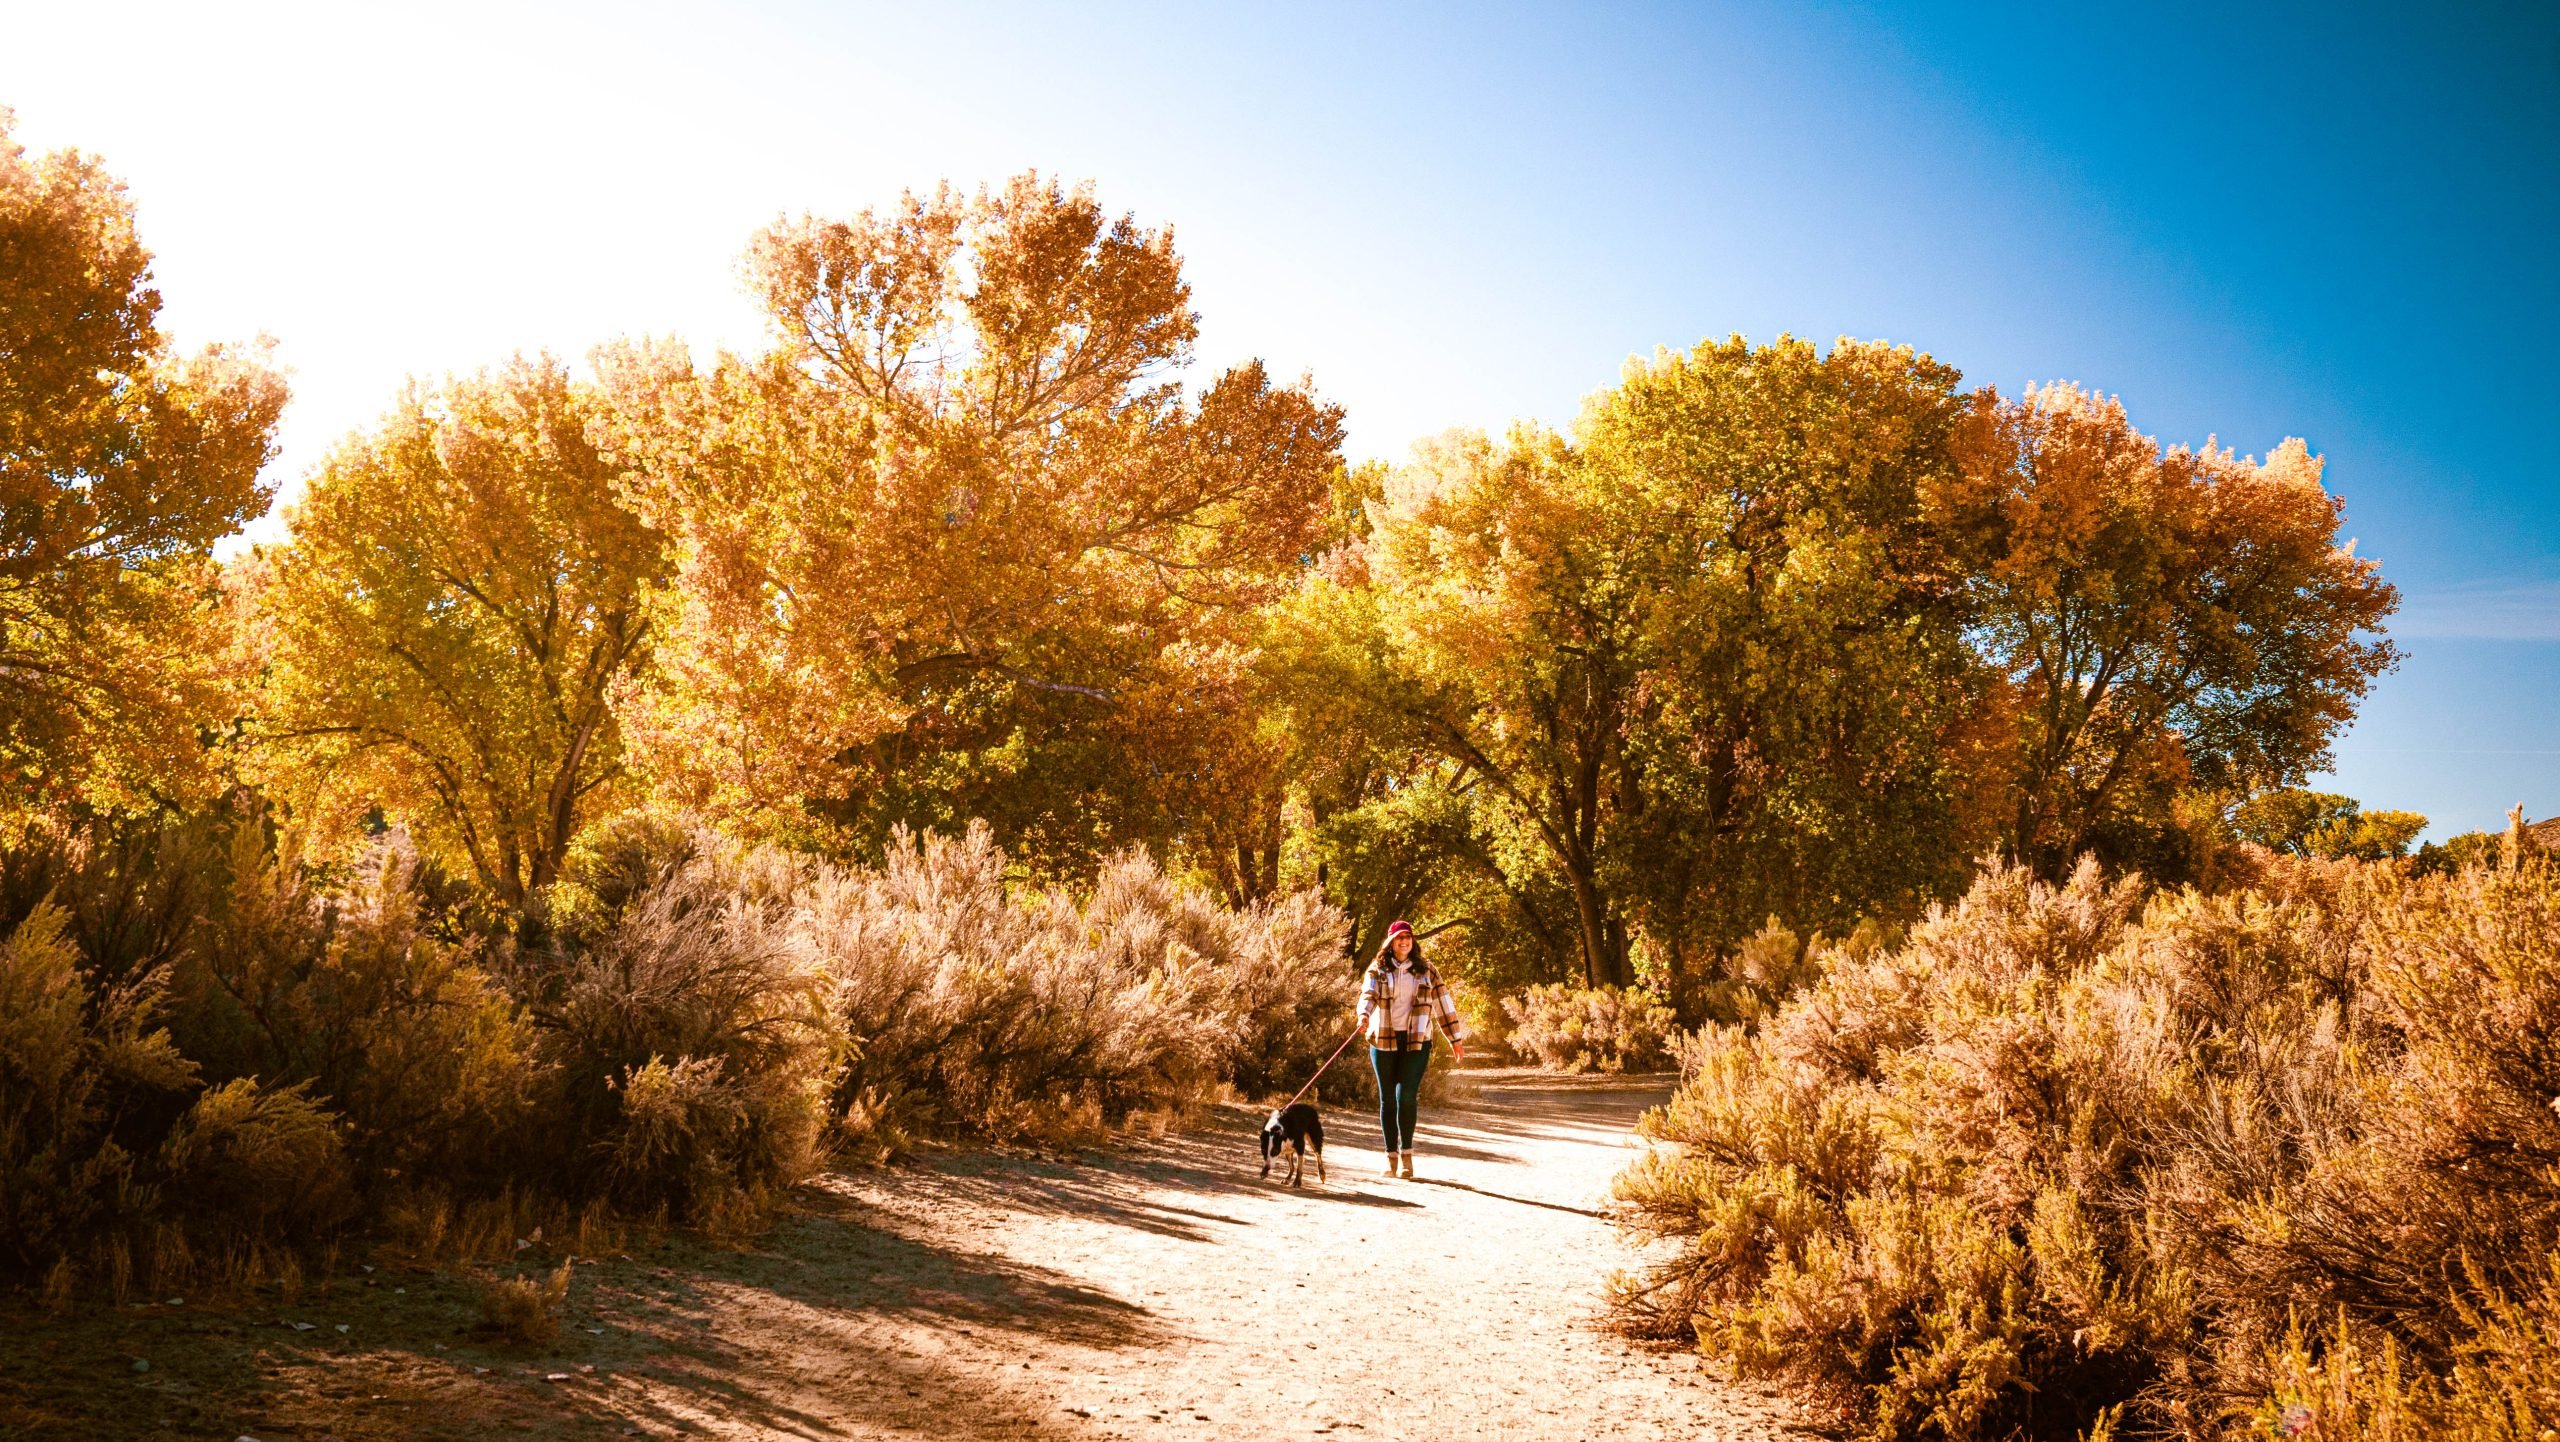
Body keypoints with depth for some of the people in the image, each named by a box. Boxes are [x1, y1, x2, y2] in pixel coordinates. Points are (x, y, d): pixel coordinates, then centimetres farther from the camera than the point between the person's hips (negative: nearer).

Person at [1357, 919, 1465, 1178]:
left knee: (1407, 1096, -12)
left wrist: (1455, 1038, 11)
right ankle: (1391, 1156, 14)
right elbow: (1368, 994, -13)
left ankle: (1407, 1153, 1)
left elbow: (1443, 1004, 12)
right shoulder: (1377, 970, 5)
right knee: (1388, 1099, 5)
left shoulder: (1426, 971, 9)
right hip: (1384, 1041, 0)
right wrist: (1364, 1015, -34)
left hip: (1416, 1041, 0)